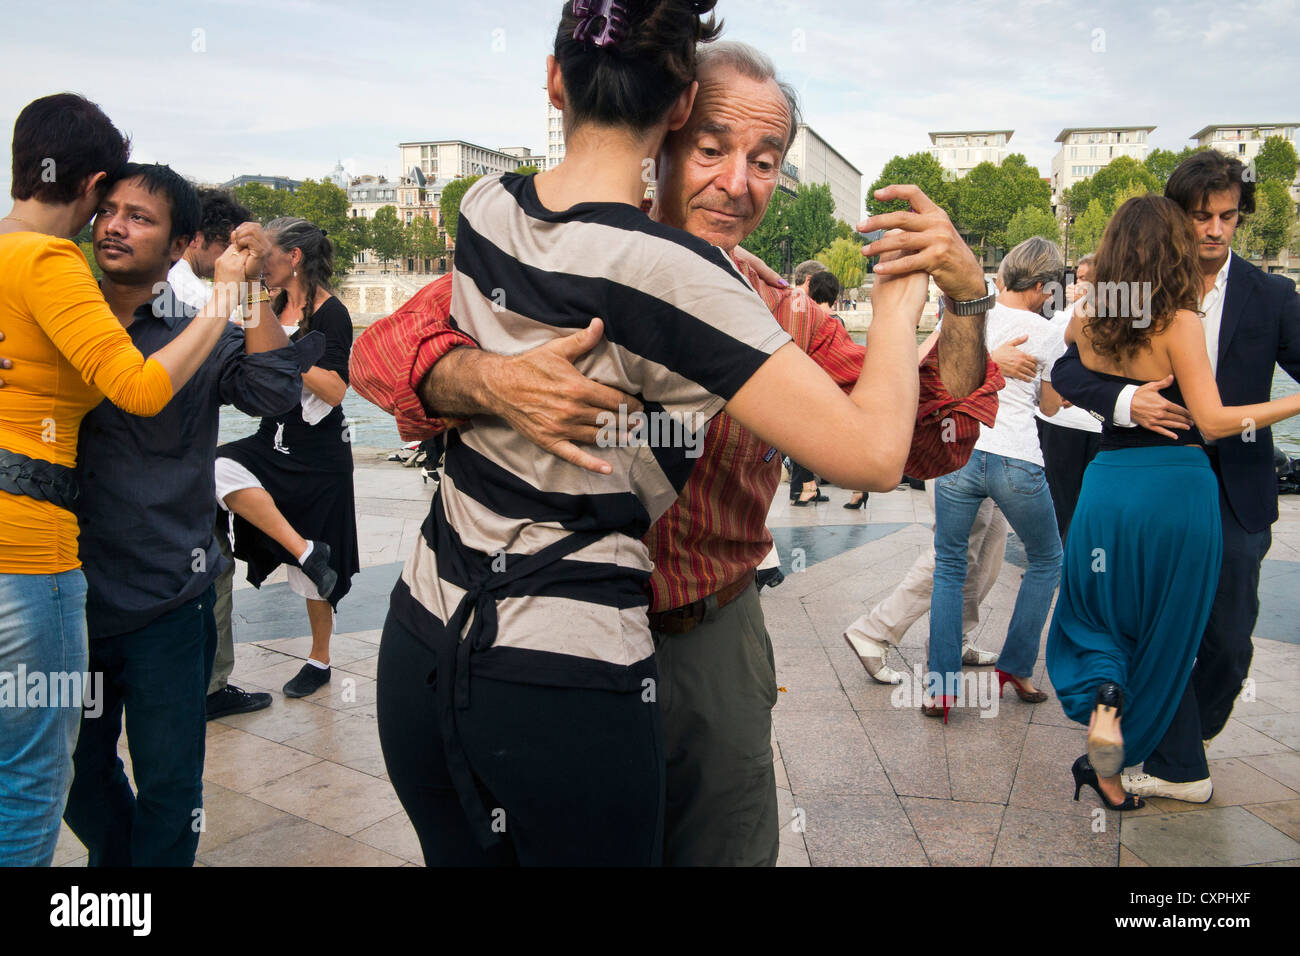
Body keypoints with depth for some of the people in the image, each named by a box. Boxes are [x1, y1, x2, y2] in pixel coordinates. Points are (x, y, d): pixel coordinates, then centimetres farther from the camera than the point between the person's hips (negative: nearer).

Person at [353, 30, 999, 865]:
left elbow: (930, 445, -3)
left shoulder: (787, 320, -1)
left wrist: (967, 301, -19)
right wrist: (490, 381, -36)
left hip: (713, 638, 3)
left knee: (728, 846, 19)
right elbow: (385, 348, -15)